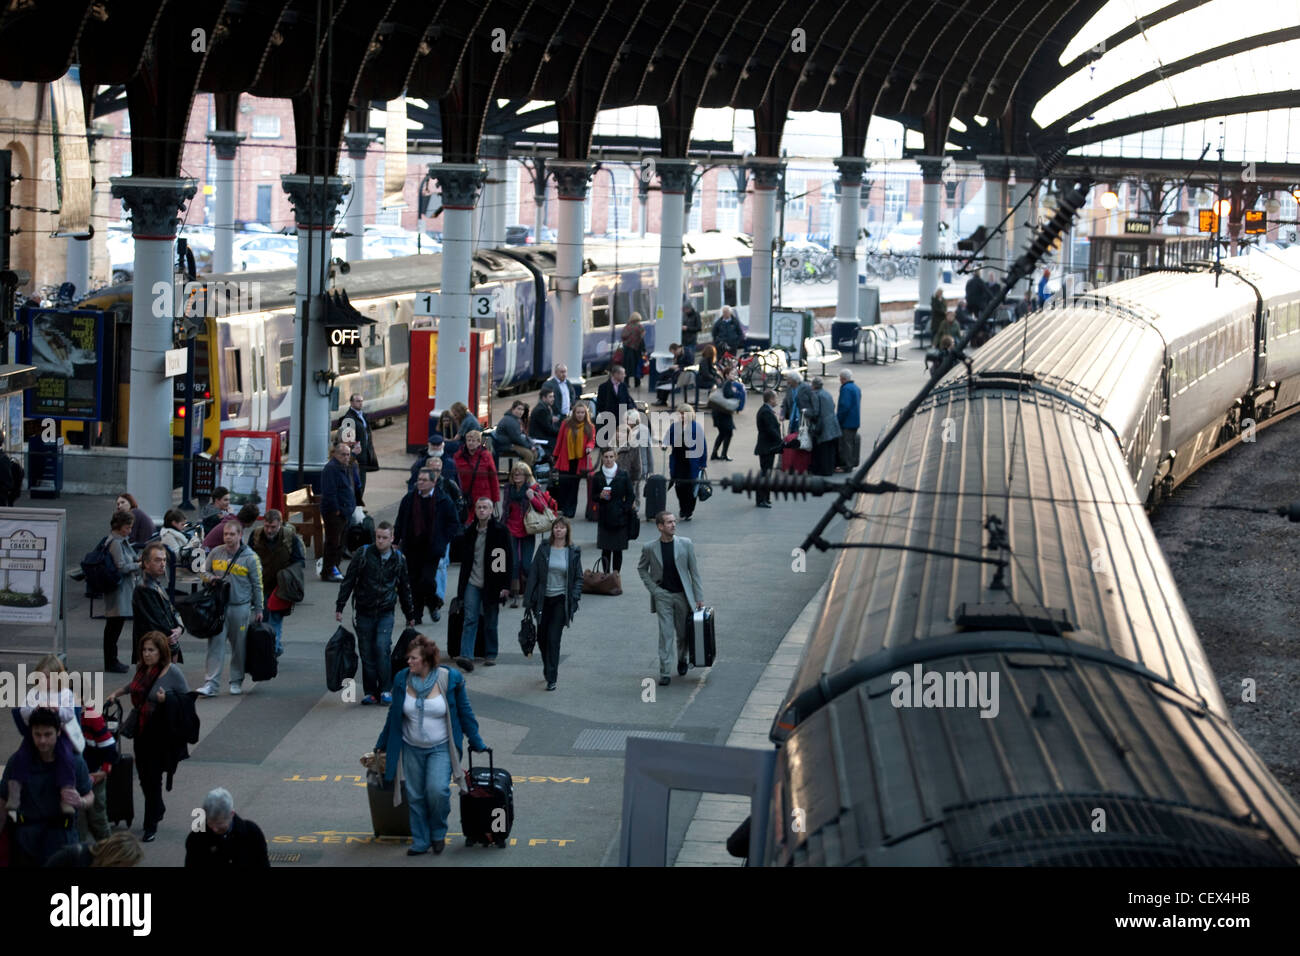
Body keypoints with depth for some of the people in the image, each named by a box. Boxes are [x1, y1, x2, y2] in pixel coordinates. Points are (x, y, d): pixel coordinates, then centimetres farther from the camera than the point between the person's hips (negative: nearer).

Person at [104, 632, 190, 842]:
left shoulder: (172, 673, -12)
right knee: (144, 774, 14)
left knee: (153, 776, -4)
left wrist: (166, 700, -20)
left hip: (161, 732, -6)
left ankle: (151, 825, 6)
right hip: (141, 730, 6)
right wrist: (116, 694, 18)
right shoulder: (142, 669, 6)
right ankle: (158, 809, 39)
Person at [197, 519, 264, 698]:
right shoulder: (215, 553, 7)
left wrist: (258, 610, 2)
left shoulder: (250, 557, -2)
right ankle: (210, 684, -9)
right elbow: (204, 572, 19)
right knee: (216, 644, -6)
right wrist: (210, 578, -5)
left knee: (239, 647, 6)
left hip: (241, 607, -2)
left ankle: (237, 681, 20)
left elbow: (257, 585, 2)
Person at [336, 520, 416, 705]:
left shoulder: (399, 559, 5)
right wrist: (340, 607, -4)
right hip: (363, 612, 0)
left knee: (382, 648, -16)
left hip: (385, 613, 0)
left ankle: (384, 689, -5)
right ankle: (370, 692, 14)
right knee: (367, 652, 3)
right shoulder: (363, 554, -2)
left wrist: (410, 616, 23)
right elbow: (348, 581, 1)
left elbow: (405, 588, 17)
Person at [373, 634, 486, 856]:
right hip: (411, 748, 3)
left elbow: (465, 712, 1)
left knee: (437, 790, -19)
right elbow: (394, 715, 9)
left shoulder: (450, 679, -12)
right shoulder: (402, 679, -5)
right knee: (415, 796, 5)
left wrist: (476, 743, 7)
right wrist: (382, 745, 16)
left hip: (441, 748, -3)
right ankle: (420, 841, 20)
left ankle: (438, 833, 6)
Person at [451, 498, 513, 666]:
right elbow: (461, 555, 21)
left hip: (491, 585, -2)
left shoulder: (500, 531, -5)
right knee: (470, 620, -6)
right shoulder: (470, 531, 7)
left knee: (490, 622, 8)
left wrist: (505, 586, -10)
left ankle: (491, 655, 22)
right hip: (472, 583, 2)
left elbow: (508, 559, -6)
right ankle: (466, 656, -9)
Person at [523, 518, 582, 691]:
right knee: (542, 637, 9)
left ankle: (551, 678, -4)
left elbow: (578, 578, 5)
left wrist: (574, 599, -6)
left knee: (554, 638, -8)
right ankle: (549, 669, 34)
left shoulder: (573, 552, -1)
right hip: (543, 599, 2)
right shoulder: (544, 548, 1)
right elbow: (533, 573, 1)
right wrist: (529, 599, -3)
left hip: (561, 600, -2)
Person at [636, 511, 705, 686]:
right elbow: (642, 568, 10)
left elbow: (694, 571, 0)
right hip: (662, 595, -1)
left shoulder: (685, 544, -5)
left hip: (682, 594, 1)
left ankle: (682, 660, 40)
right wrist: (652, 588, -2)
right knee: (666, 634, -6)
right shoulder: (650, 548, -6)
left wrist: (699, 597, -1)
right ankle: (664, 673, -3)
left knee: (683, 633, 12)